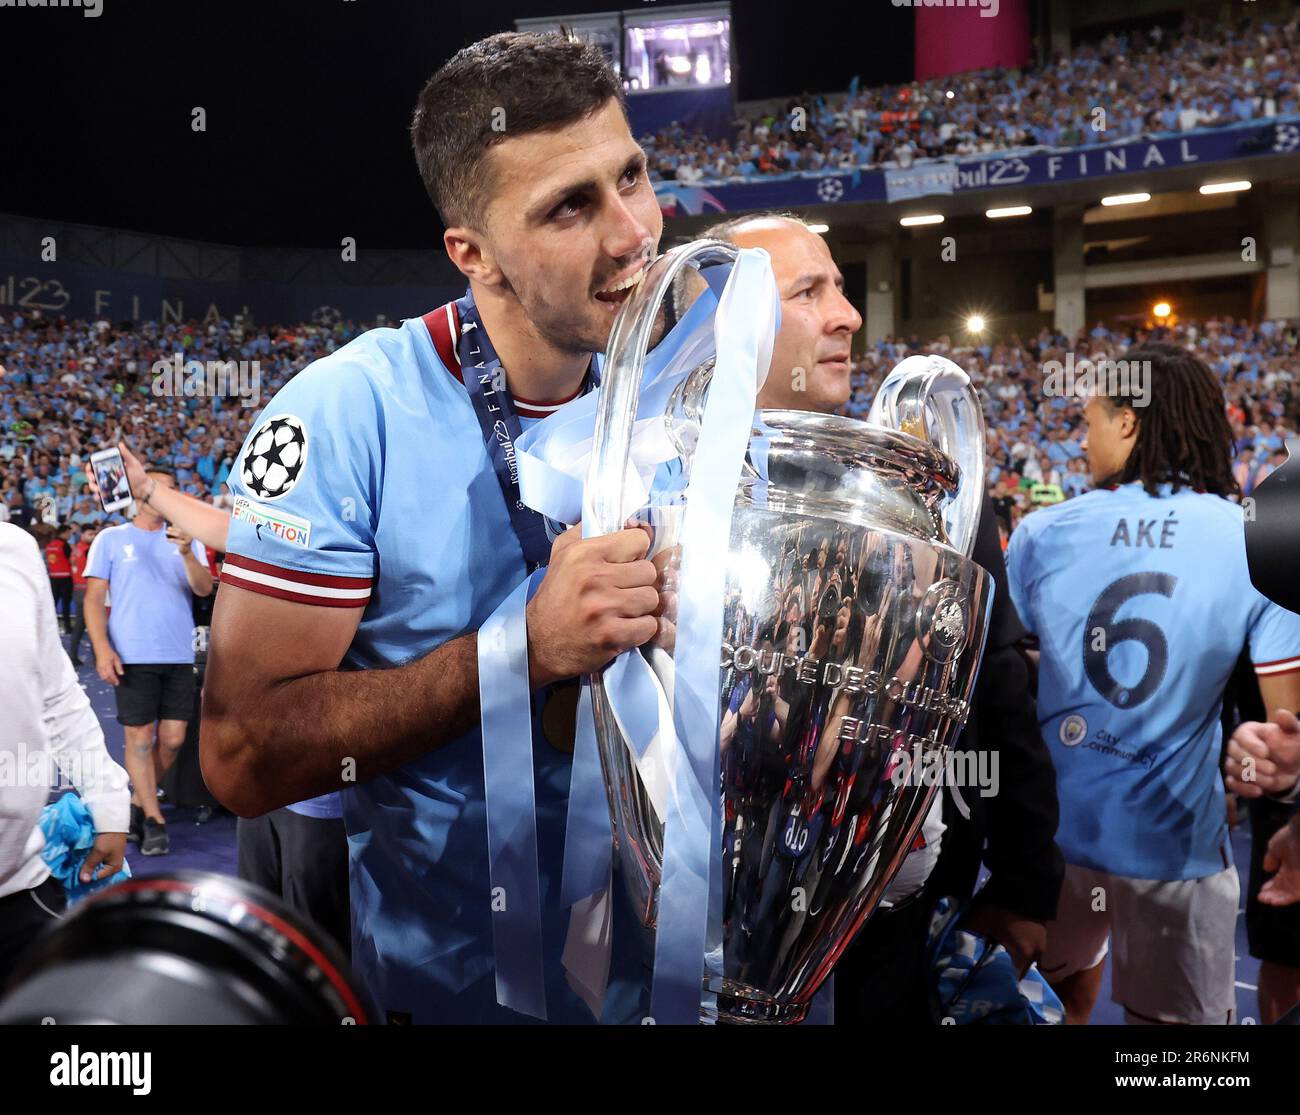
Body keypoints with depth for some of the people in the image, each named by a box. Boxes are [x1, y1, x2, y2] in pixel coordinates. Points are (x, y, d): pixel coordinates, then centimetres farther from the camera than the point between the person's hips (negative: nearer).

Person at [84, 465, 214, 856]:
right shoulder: (111, 539, 5)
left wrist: (187, 554, -20)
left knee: (173, 738, 3)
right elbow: (94, 598, 1)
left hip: (179, 655, 3)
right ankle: (153, 820, 8)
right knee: (140, 737, -2)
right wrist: (102, 649, -10)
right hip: (132, 656, -3)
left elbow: (204, 589, -1)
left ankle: (139, 802, 24)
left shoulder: (186, 539, 11)